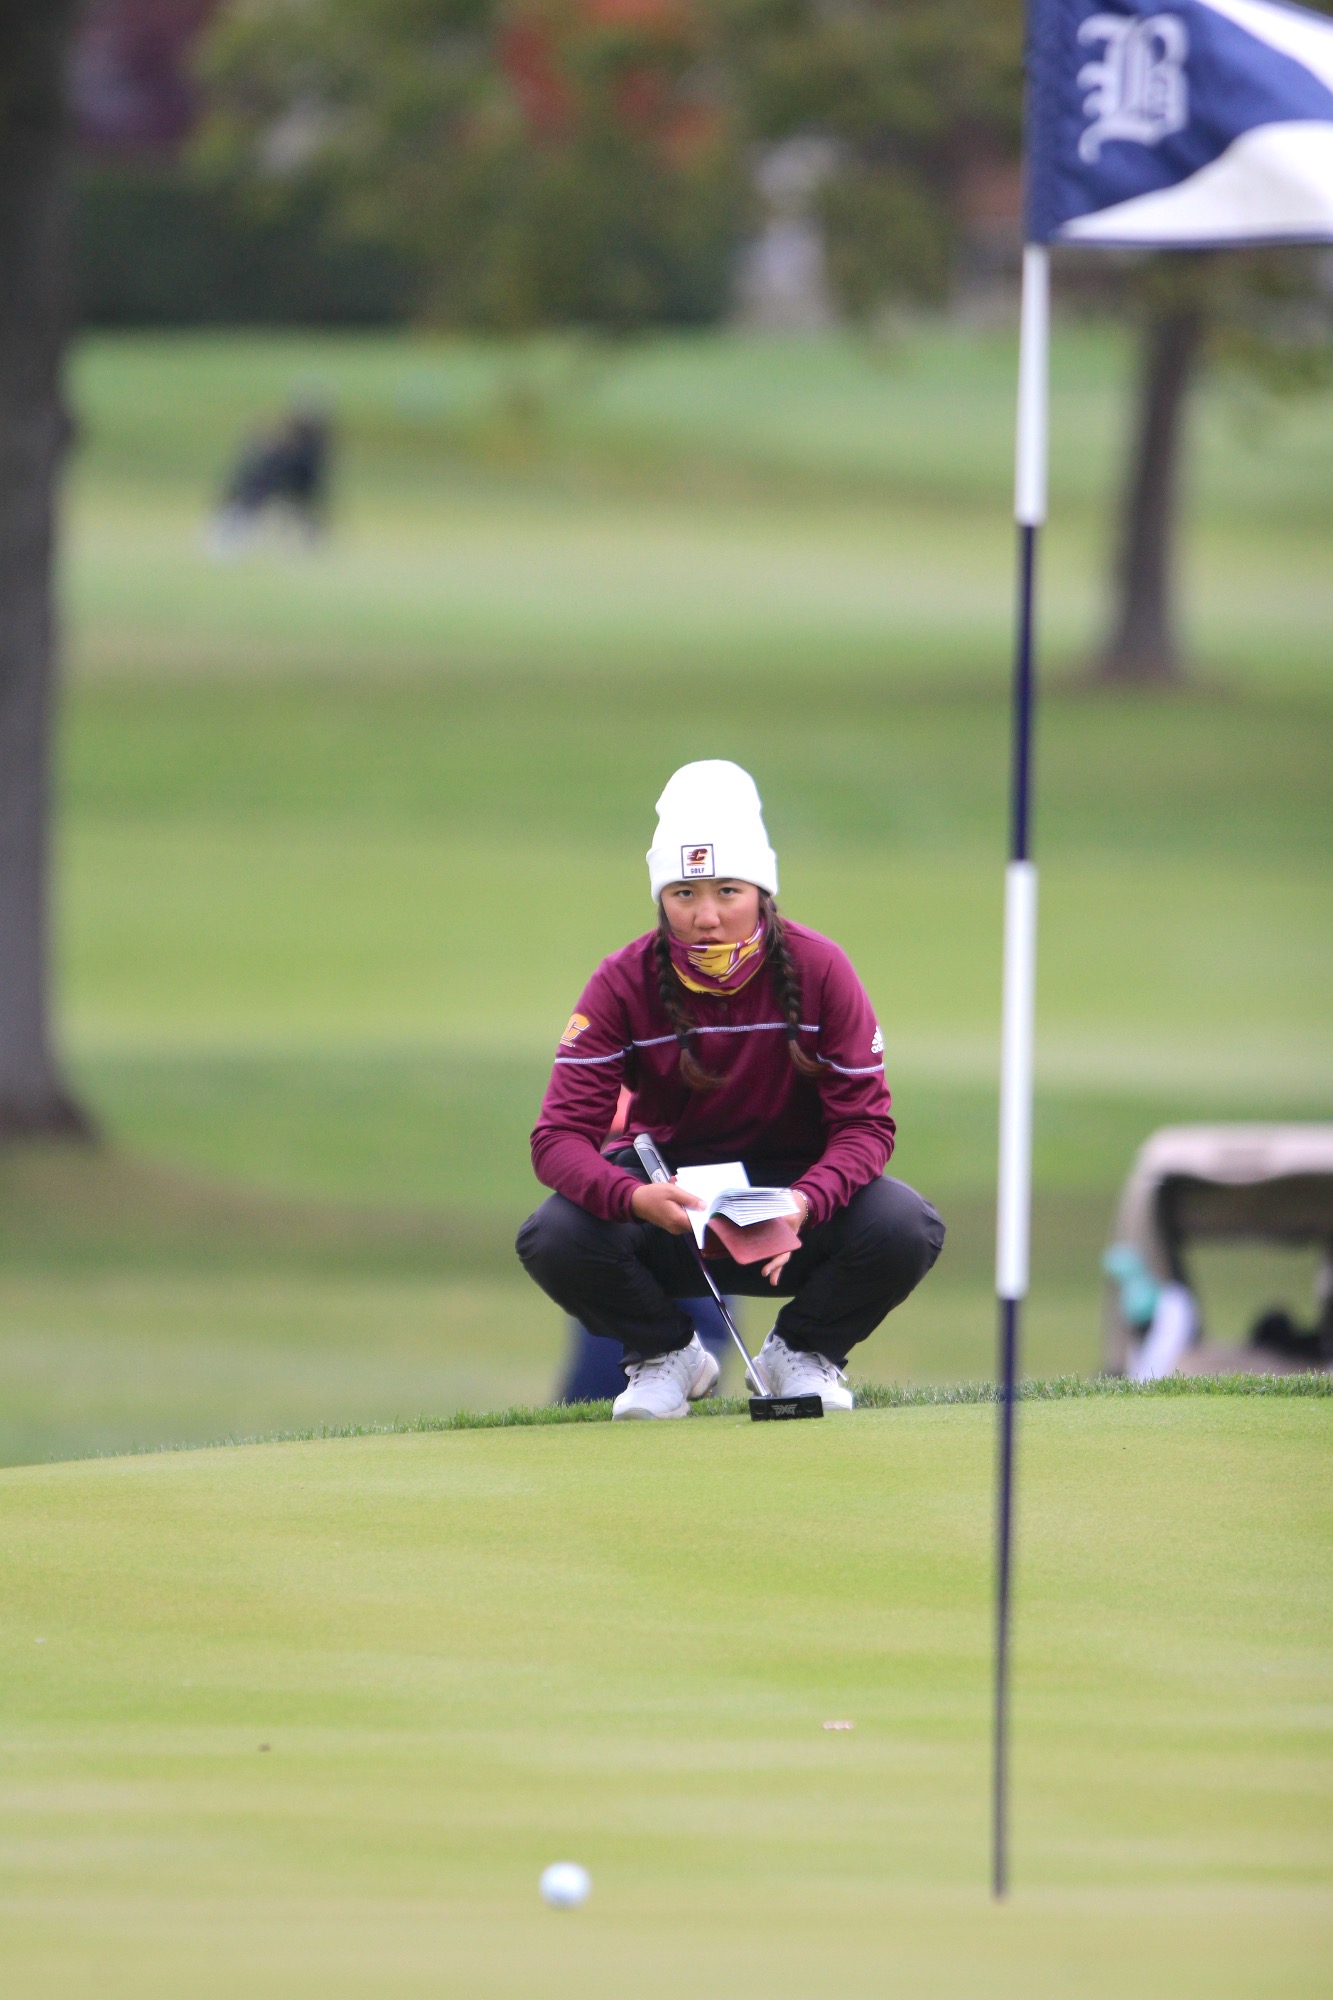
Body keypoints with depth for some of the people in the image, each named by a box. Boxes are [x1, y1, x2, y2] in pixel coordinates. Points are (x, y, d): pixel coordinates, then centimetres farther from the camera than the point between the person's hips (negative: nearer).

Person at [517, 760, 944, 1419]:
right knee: (553, 1239, -31)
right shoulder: (625, 983, -15)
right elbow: (561, 1136, -22)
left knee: (905, 1228, -31)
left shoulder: (819, 970, -15)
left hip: (796, 1185, 0)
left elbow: (865, 1124, -16)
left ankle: (804, 1353, 4)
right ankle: (665, 1355, 4)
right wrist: (636, 1197, -44)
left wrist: (803, 1205, -38)